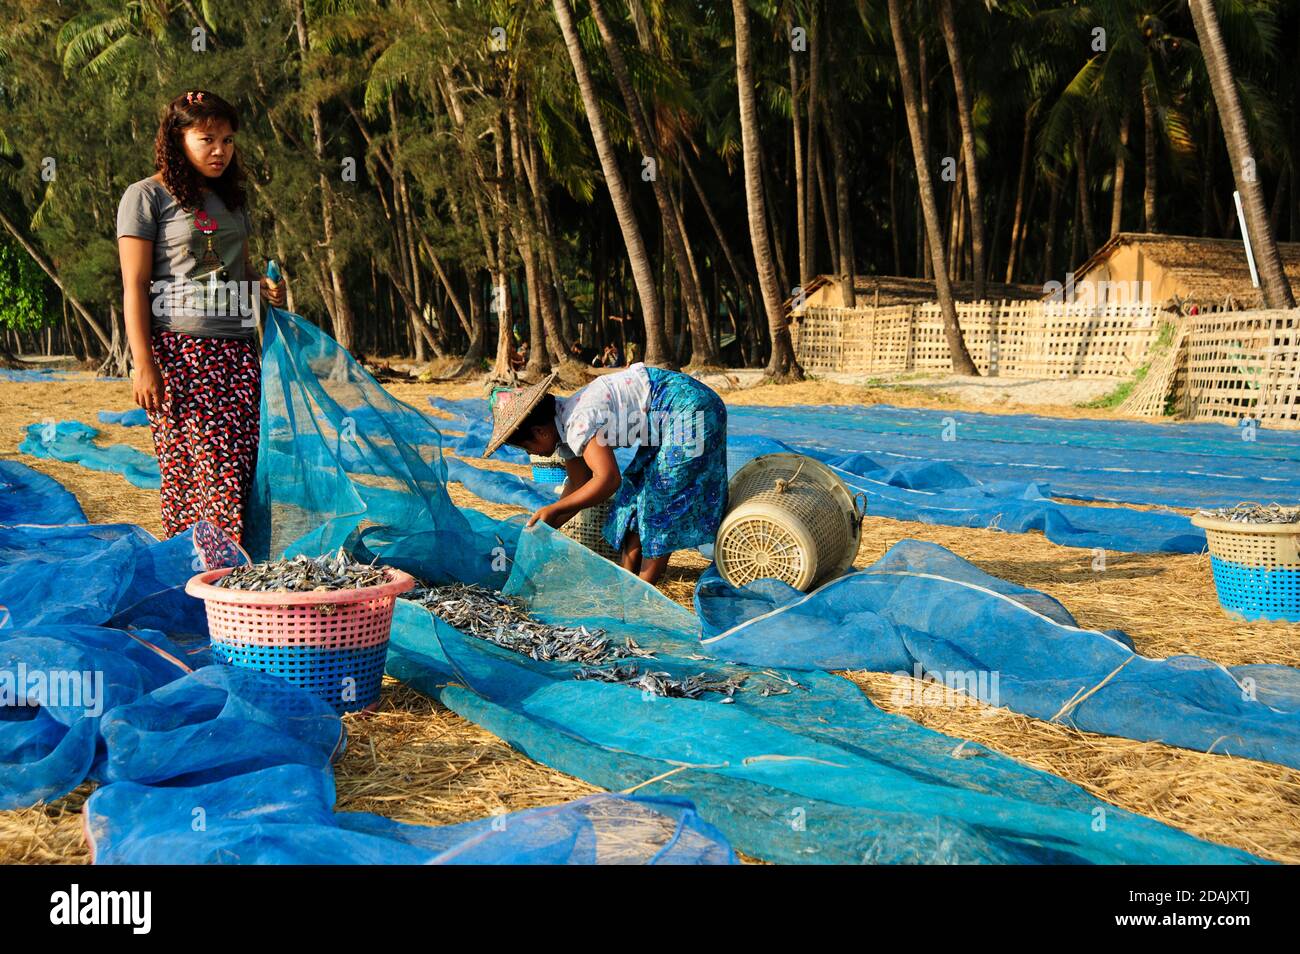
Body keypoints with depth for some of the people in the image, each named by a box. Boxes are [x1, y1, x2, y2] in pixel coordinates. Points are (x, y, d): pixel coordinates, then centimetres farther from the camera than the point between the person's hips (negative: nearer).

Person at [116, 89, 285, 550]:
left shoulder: (232, 200, 19)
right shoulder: (147, 196, -1)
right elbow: (134, 287, -6)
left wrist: (267, 286, 4)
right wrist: (143, 364, -13)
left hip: (237, 352, 6)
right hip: (179, 353, -6)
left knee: (243, 468, -2)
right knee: (211, 475, -11)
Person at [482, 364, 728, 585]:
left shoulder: (578, 422, -26)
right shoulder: (563, 429, 6)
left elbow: (608, 480, -32)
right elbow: (579, 485, 14)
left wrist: (553, 510, -24)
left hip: (688, 407, -10)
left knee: (661, 496, -8)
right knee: (634, 487, 11)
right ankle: (628, 578, 14)